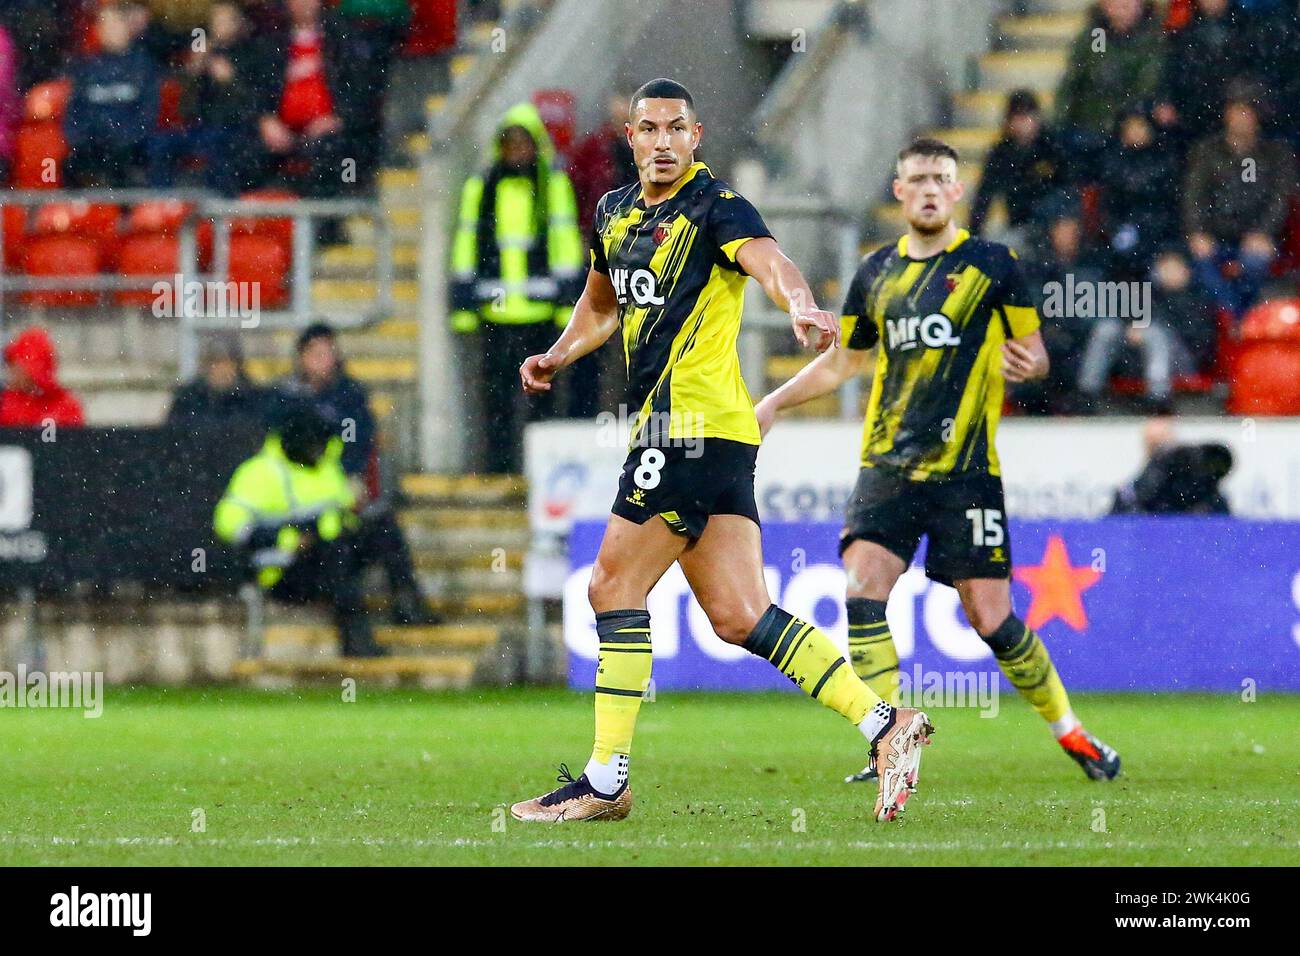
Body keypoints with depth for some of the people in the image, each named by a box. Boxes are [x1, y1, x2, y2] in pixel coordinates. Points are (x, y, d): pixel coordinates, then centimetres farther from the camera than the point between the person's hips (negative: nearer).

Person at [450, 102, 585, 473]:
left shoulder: (554, 185, 5)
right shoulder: (481, 187, 9)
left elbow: (565, 241, 4)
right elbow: (466, 243, 11)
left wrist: (568, 299, -3)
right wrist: (463, 303, 7)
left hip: (539, 305, -2)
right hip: (494, 308, 2)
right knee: (496, 387, 3)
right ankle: (499, 461, 8)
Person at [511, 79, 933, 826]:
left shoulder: (715, 206, -9)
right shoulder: (614, 213, 17)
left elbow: (769, 260, -29)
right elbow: (602, 303, 35)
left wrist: (802, 306, -49)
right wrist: (558, 356, 17)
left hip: (694, 423, -8)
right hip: (676, 430, 8)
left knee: (616, 586, -6)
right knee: (738, 617, 3)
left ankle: (606, 781, 0)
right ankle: (884, 724, 2)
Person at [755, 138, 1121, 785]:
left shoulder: (991, 264, 1)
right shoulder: (876, 272, 12)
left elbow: (1032, 349, 6)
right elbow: (844, 359, 26)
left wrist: (1029, 364, -18)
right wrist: (774, 404, 17)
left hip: (966, 469, -3)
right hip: (887, 465, 3)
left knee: (991, 619, -3)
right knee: (863, 591, -16)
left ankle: (1070, 732, 18)